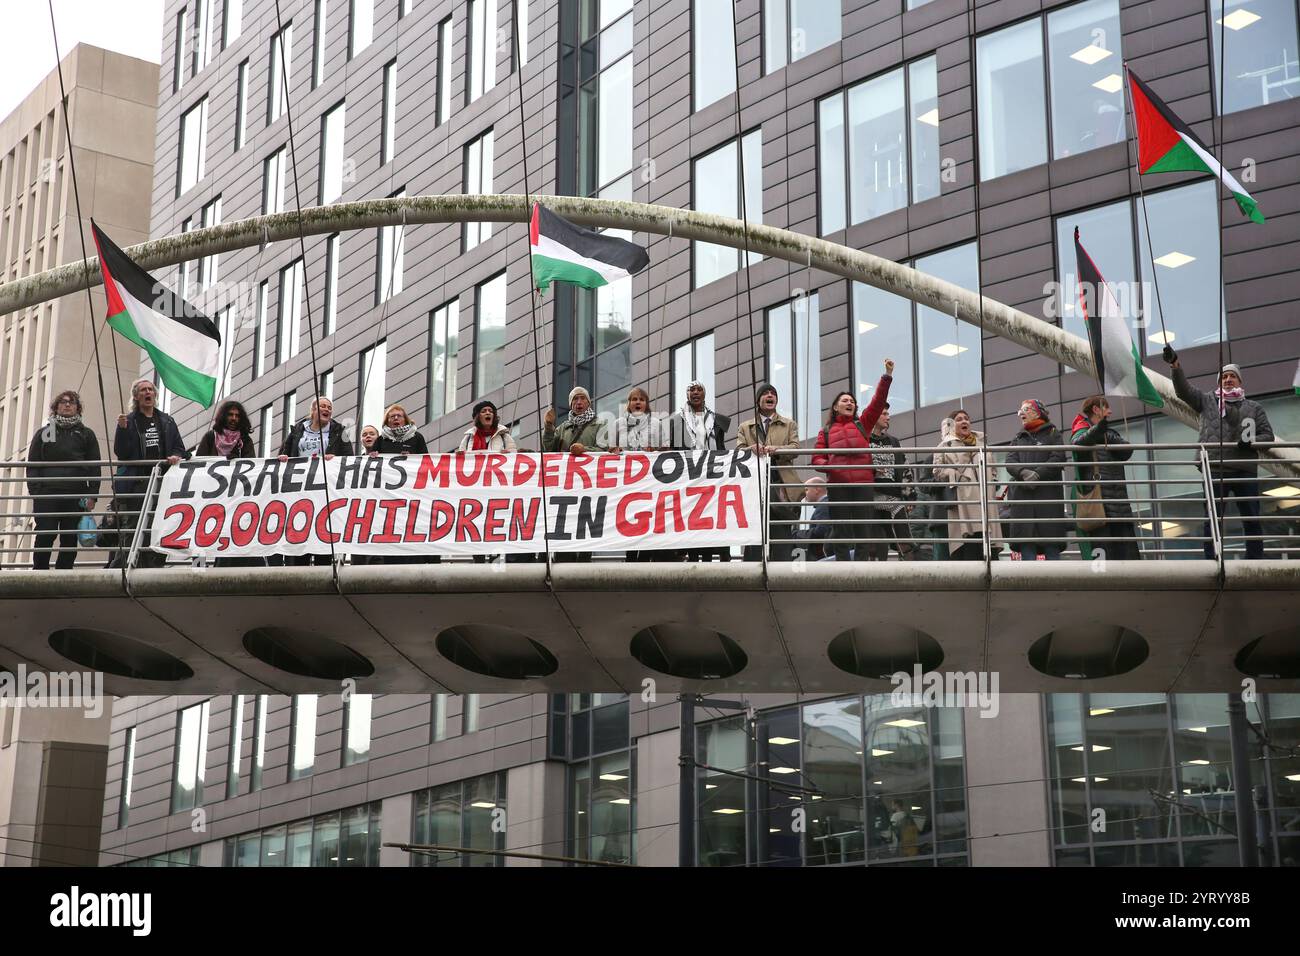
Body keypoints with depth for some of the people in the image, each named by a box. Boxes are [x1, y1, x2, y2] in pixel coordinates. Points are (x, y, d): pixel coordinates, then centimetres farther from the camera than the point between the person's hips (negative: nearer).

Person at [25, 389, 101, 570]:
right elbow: (33, 465, 10)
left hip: (76, 495, 1)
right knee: (45, 535, -8)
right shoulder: (43, 433, 16)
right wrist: (34, 490, -4)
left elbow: (94, 467, 9)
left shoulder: (86, 434, 15)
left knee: (70, 538, -1)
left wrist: (92, 495, -1)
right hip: (46, 494, 0)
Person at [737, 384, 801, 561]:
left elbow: (795, 447, 3)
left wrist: (775, 449, -17)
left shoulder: (789, 425, 19)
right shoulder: (745, 427, 20)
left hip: (781, 485, 0)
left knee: (781, 534, -6)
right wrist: (751, 449, -17)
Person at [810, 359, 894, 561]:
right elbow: (817, 459, 10)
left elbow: (878, 402, 6)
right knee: (842, 534, -1)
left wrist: (887, 375, -3)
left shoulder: (863, 425, 18)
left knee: (863, 533, -3)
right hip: (837, 485, 0)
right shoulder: (826, 432, 17)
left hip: (862, 484, 0)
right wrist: (829, 466, -13)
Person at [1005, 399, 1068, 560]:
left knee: (1051, 548, -7)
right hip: (1022, 497, 3)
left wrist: (1038, 474, -15)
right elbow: (1010, 462, 8)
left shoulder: (1052, 433, 13)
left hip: (1048, 494, -3)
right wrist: (1024, 473, -14)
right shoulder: (1018, 438, 24)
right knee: (1026, 548, -5)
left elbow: (1058, 458, -3)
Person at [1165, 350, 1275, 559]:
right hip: (1215, 469, -1)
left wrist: (1253, 442, -9)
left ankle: (1255, 562, 6)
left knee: (1252, 519, 1)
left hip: (1246, 471, 1)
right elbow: (1184, 390, 2)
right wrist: (1175, 366, -15)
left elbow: (1268, 435, 13)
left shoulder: (1254, 408, 17)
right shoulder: (1207, 401, 14)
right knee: (1213, 519, -4)